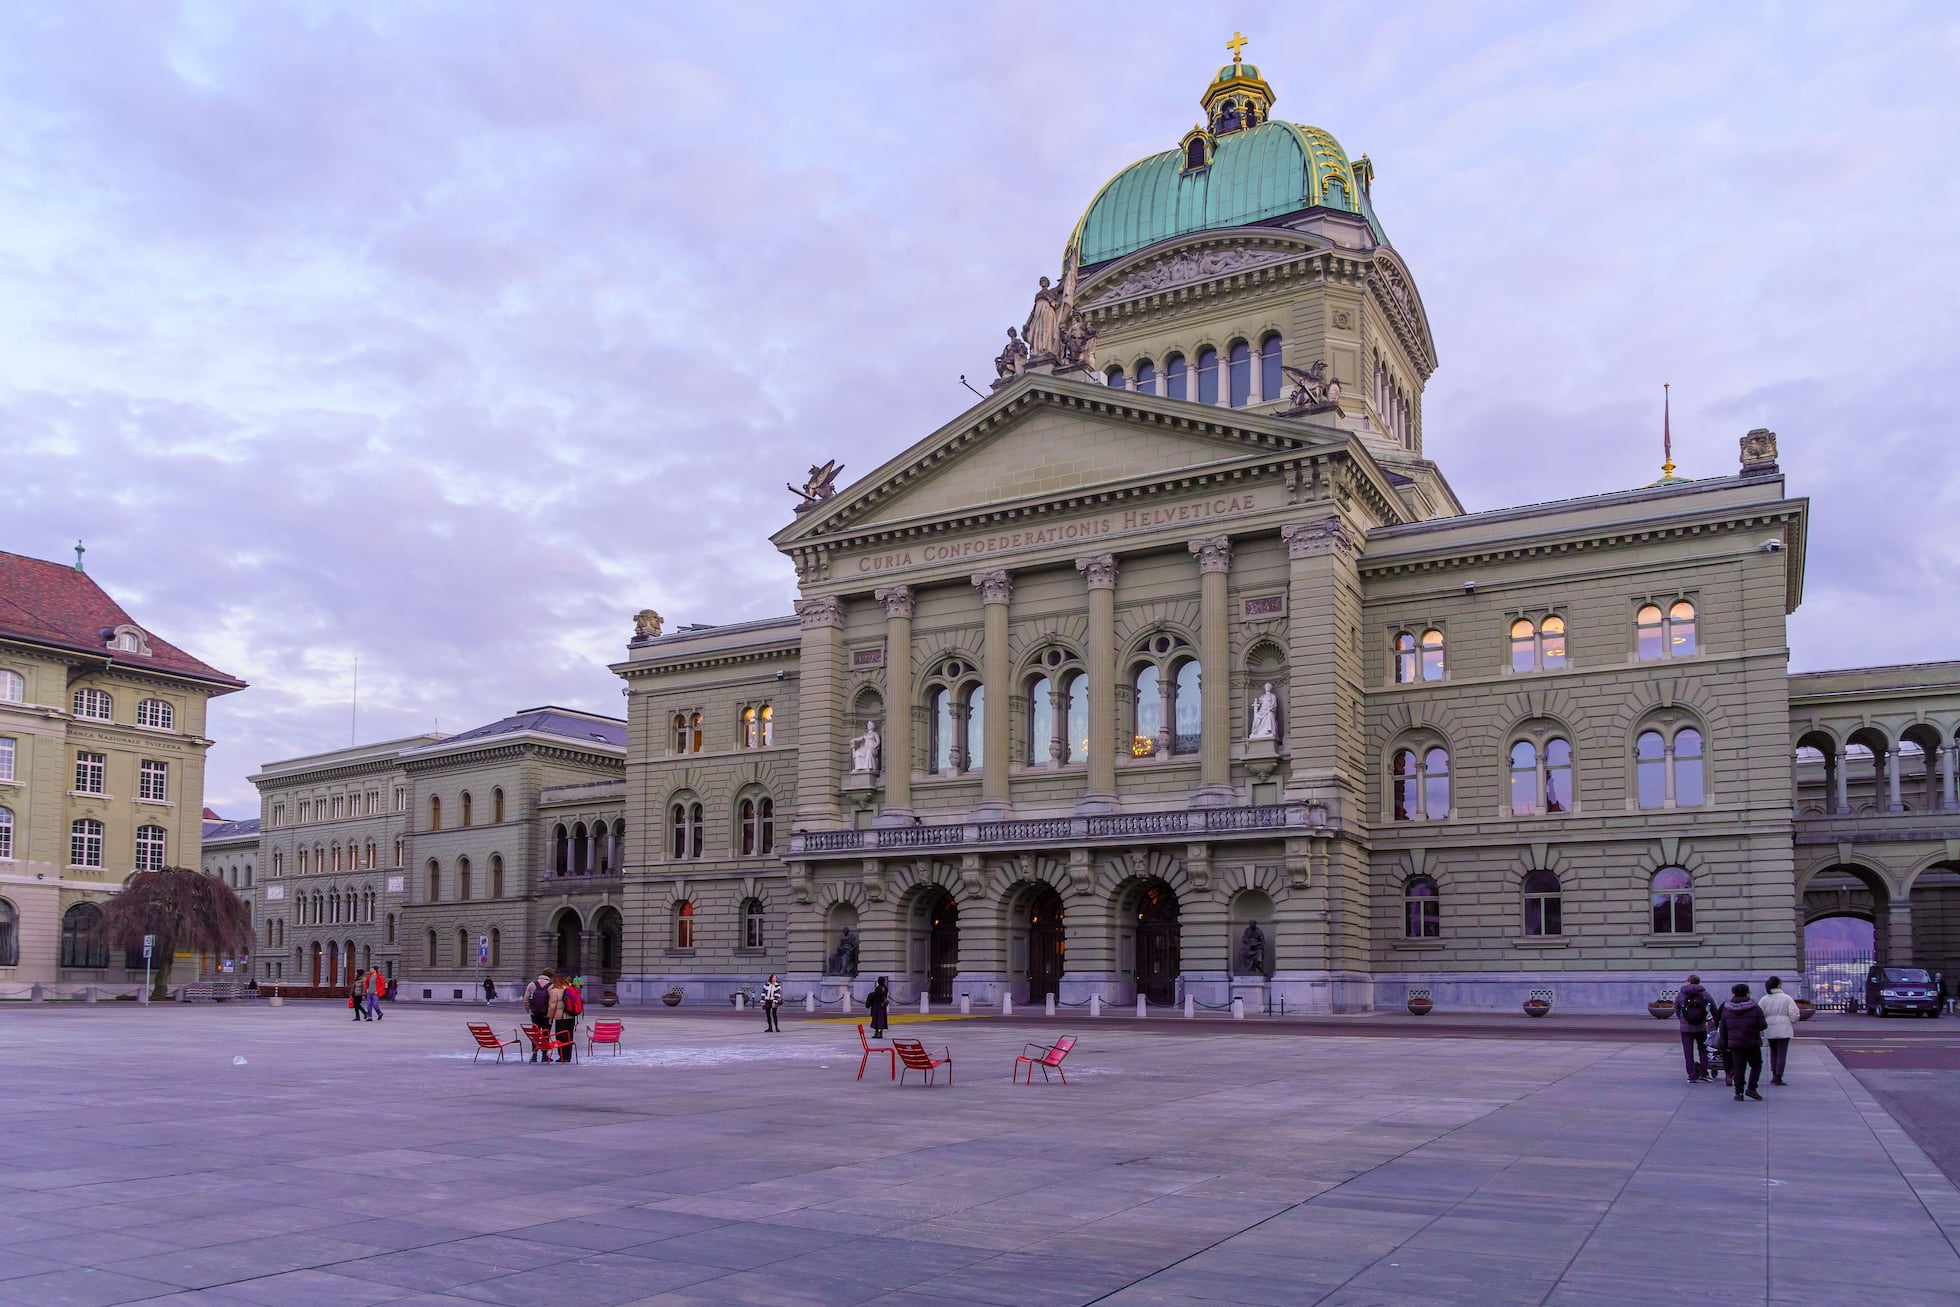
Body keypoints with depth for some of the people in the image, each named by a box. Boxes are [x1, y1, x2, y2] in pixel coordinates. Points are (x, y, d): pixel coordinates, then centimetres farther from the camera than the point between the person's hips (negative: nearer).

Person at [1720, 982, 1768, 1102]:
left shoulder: (1726, 1009, 2)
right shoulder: (1754, 1008, -6)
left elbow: (1723, 1029, 7)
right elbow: (1763, 1025, -7)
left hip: (1735, 1043, 2)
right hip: (1752, 1043, -2)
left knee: (1738, 1067, 5)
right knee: (1756, 1065, 14)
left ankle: (1739, 1092, 2)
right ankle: (1751, 1088, 4)